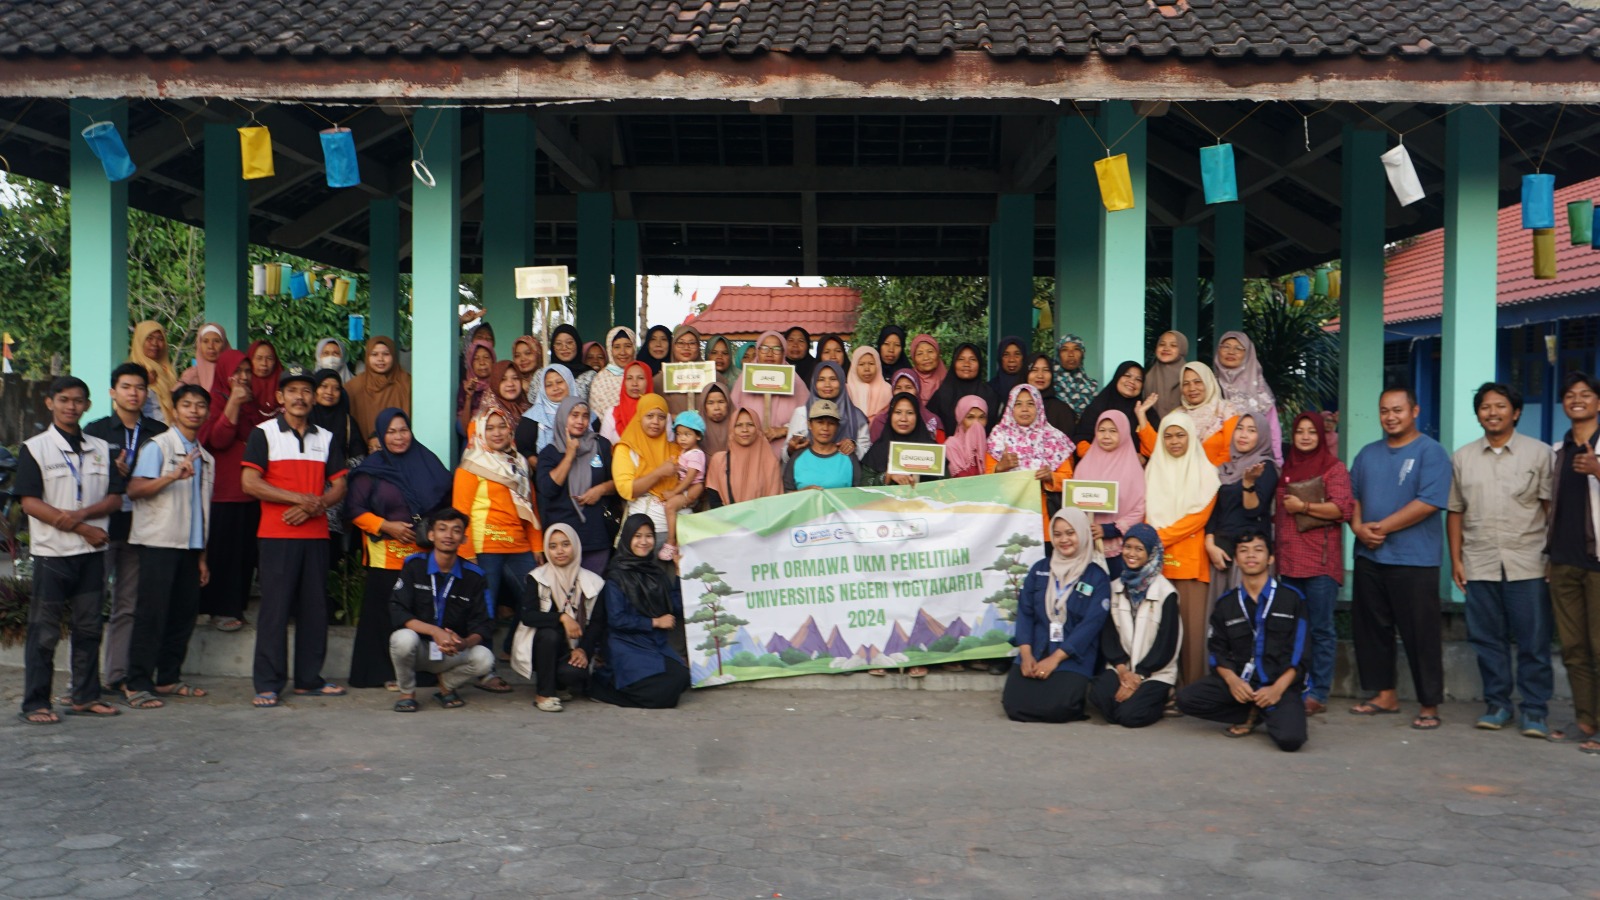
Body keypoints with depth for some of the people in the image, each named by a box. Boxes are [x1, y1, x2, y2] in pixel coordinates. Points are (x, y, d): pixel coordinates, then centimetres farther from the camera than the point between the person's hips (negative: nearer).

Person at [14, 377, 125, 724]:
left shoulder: (100, 449, 11)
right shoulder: (35, 448, -1)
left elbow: (115, 498, 6)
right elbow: (30, 502, -9)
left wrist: (81, 514, -13)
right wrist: (84, 529, -12)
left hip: (92, 552, 4)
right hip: (52, 552, -4)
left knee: (88, 627, 8)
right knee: (44, 632, -1)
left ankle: (86, 696, 17)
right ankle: (35, 703, 5)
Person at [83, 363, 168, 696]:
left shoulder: (158, 433, 9)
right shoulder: (96, 431, 5)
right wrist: (114, 474, -16)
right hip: (102, 526, -2)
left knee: (128, 605, 6)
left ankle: (117, 674, 12)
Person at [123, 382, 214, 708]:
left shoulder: (205, 458, 16)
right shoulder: (159, 446, -4)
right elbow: (134, 489, -16)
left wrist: (202, 556, 16)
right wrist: (173, 476, -30)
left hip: (189, 546, 7)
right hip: (158, 542, -7)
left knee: (185, 611, 8)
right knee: (153, 613, -7)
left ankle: (168, 678, 18)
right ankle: (137, 684, -1)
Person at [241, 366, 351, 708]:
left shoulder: (326, 438, 15)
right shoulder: (264, 433, 2)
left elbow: (339, 485, 11)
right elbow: (250, 482, -9)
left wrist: (314, 506, -10)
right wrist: (300, 498, -14)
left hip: (316, 534, 4)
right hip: (277, 535, -4)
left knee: (315, 607, 5)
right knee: (275, 608, -5)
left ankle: (309, 679, 14)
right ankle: (268, 684, 0)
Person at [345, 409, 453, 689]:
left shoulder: (427, 463, 12)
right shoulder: (371, 469, 4)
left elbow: (447, 501, 17)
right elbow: (355, 509, 1)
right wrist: (386, 526, -9)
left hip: (425, 553, 2)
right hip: (386, 556, -2)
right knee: (387, 614, -4)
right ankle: (386, 673, 5)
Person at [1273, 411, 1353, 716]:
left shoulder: (1334, 468, 1)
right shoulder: (1286, 468, 18)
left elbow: (1343, 508, -11)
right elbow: (1277, 510, 27)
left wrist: (1303, 507, -11)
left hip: (1321, 561, -5)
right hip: (1288, 560, 6)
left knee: (1321, 630, -3)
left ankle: (1318, 694, 0)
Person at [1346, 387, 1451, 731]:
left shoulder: (1430, 452, -6)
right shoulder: (1368, 453, 14)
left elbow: (1428, 502, -16)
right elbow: (1351, 496, 14)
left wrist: (1384, 527, -14)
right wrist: (1358, 526, -6)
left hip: (1414, 559, -6)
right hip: (1368, 557, 6)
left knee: (1420, 634, -3)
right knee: (1369, 628, 10)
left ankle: (1429, 705, 6)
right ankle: (1384, 694, 22)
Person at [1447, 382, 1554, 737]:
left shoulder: (1538, 453, 3)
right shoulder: (1462, 458, 11)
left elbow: (1552, 507, 0)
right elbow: (1455, 511, 12)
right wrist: (1456, 559, 6)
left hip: (1527, 564, -2)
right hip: (1479, 564, 3)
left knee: (1533, 641, -1)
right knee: (1488, 639, 7)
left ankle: (1535, 711, 7)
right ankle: (1496, 704, 18)